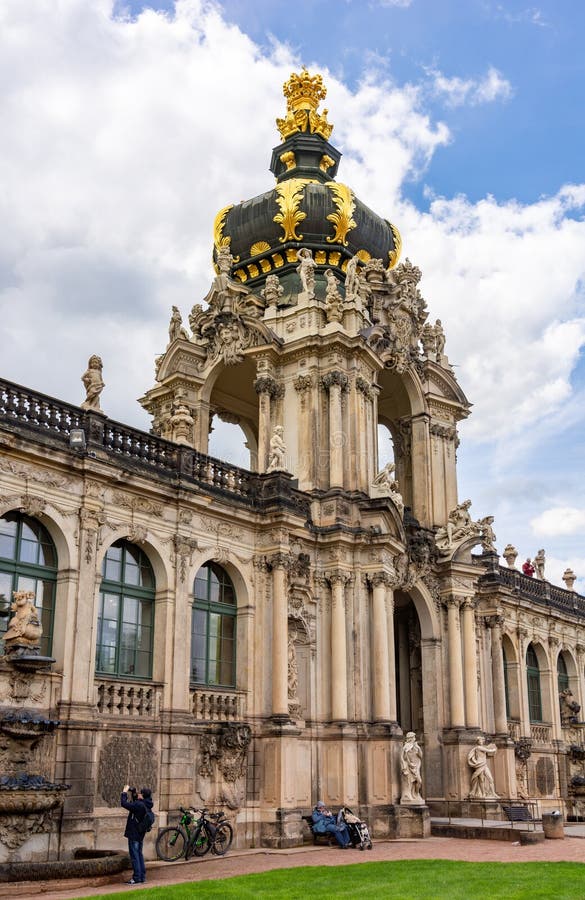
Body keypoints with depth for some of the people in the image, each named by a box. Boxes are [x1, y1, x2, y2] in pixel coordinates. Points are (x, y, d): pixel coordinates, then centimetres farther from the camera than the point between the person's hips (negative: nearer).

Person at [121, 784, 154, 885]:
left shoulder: (139, 805, -23)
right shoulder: (146, 805, 6)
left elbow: (124, 804, -23)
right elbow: (133, 806, 21)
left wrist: (124, 792, -11)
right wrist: (133, 797, 11)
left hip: (133, 834, -9)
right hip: (140, 834, 9)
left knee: (134, 856, -3)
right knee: (139, 855, 16)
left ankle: (137, 878, -1)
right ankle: (142, 877, 20)